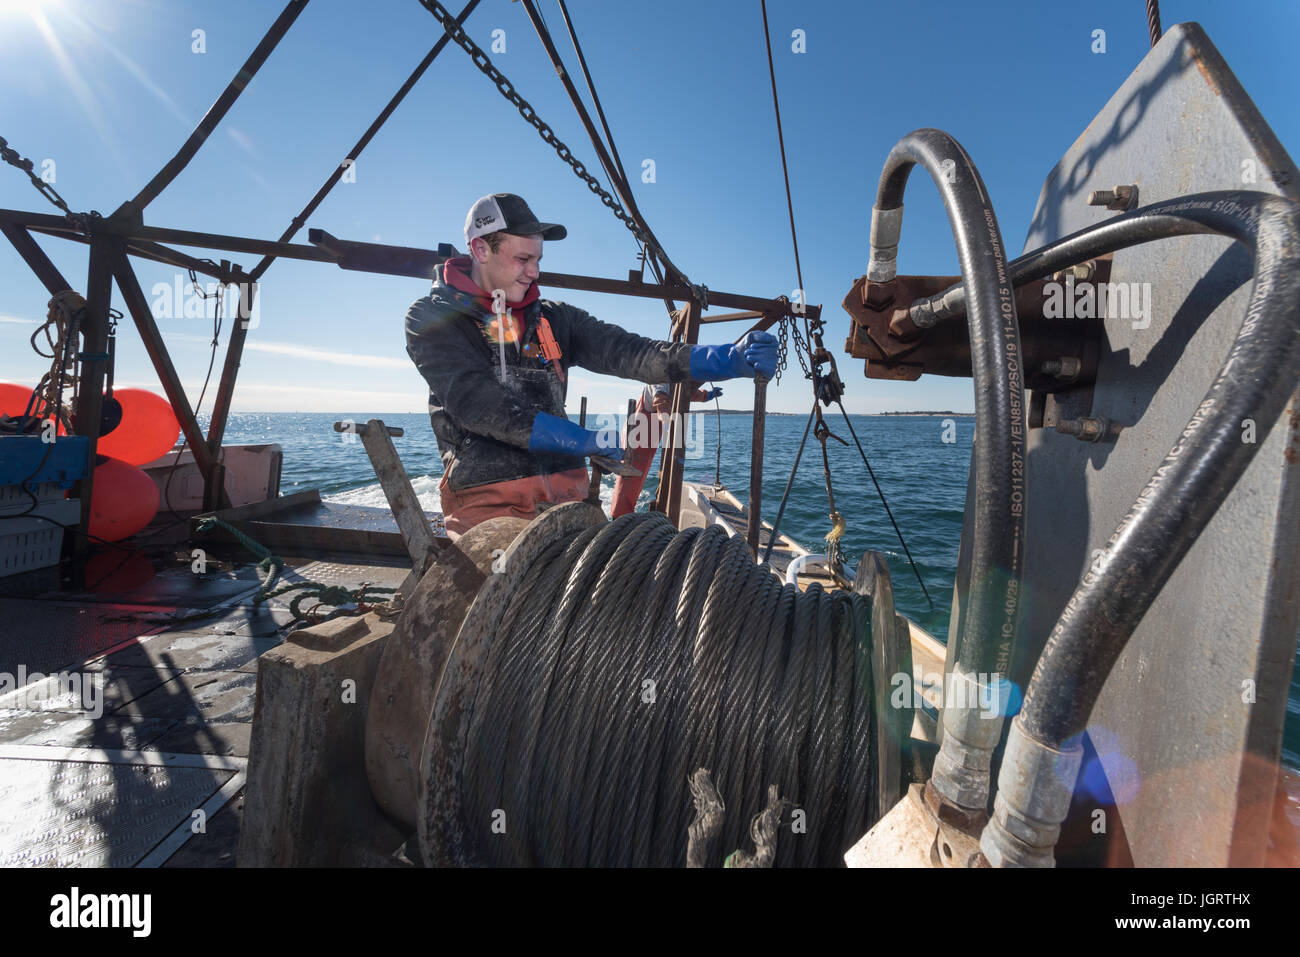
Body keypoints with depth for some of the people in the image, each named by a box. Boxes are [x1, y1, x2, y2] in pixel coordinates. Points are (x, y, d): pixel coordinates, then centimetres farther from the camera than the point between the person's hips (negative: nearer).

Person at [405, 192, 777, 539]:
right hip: (486, 502, -3)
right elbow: (472, 400, -13)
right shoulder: (432, 318, 2)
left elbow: (626, 352, 0)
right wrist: (582, 440, -19)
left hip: (565, 494, 4)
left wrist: (728, 358, -14)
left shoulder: (554, 319, 14)